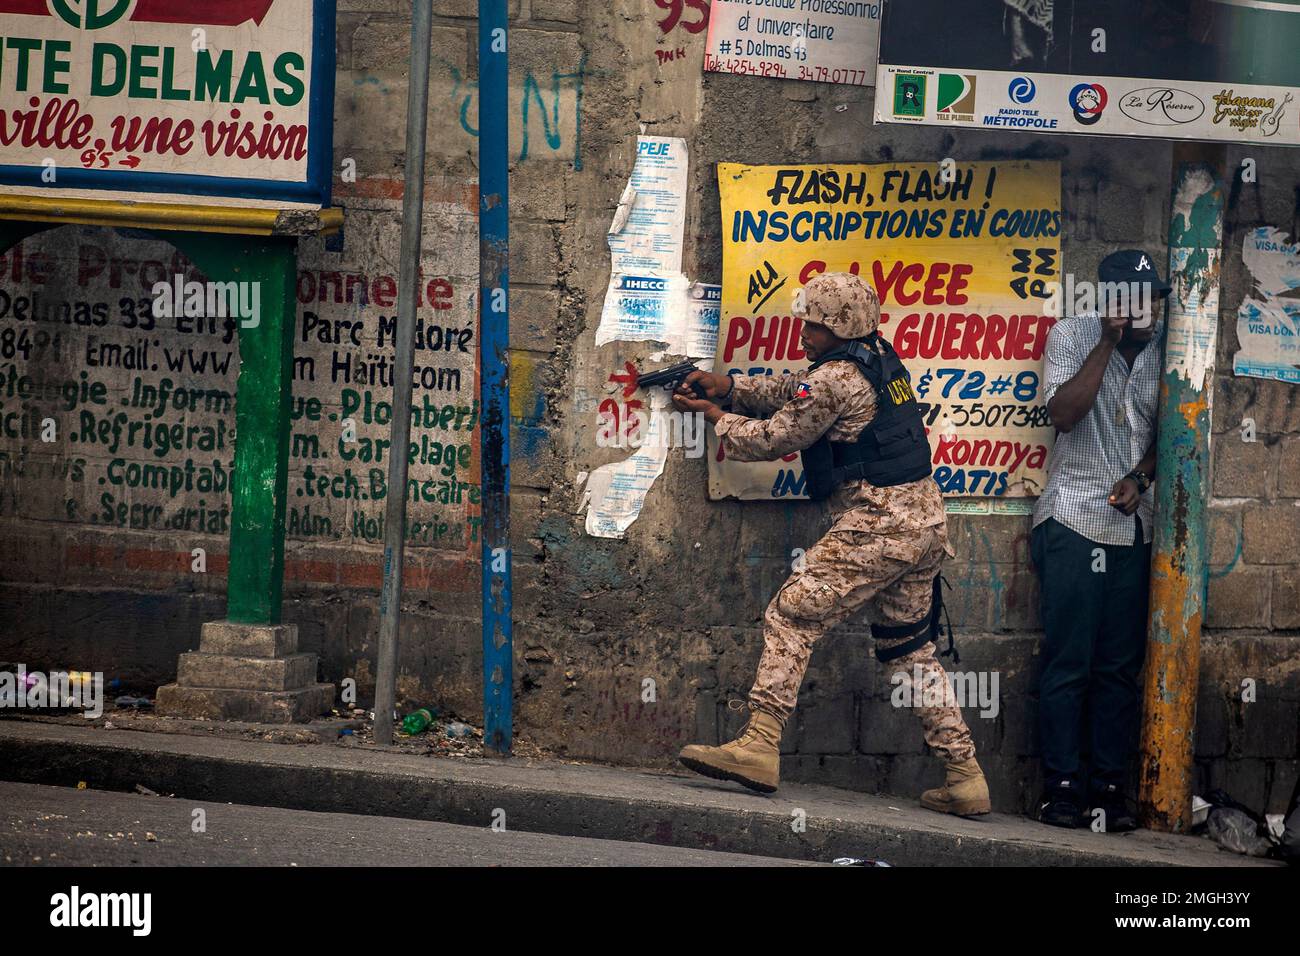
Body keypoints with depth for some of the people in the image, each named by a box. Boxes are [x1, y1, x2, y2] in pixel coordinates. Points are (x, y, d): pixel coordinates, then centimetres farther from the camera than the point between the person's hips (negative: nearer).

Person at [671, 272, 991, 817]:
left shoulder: (835, 379, -11)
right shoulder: (880, 360, 16)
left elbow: (769, 440, -2)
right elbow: (796, 392, 28)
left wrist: (719, 417, 15)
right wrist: (730, 387, 19)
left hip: (876, 524, -9)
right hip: (926, 521, 9)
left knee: (791, 618, -7)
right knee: (909, 648, 16)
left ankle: (758, 746, -16)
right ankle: (965, 776, 13)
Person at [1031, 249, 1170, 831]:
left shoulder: (1164, 349, 7)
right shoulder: (1072, 337, -3)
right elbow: (1063, 414, -16)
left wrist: (1139, 478, -6)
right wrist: (1108, 341, -17)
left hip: (1134, 526, 4)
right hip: (1074, 520, -4)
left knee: (1121, 666, 4)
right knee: (1068, 662, -5)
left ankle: (1110, 785, 9)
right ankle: (1061, 785, 1)